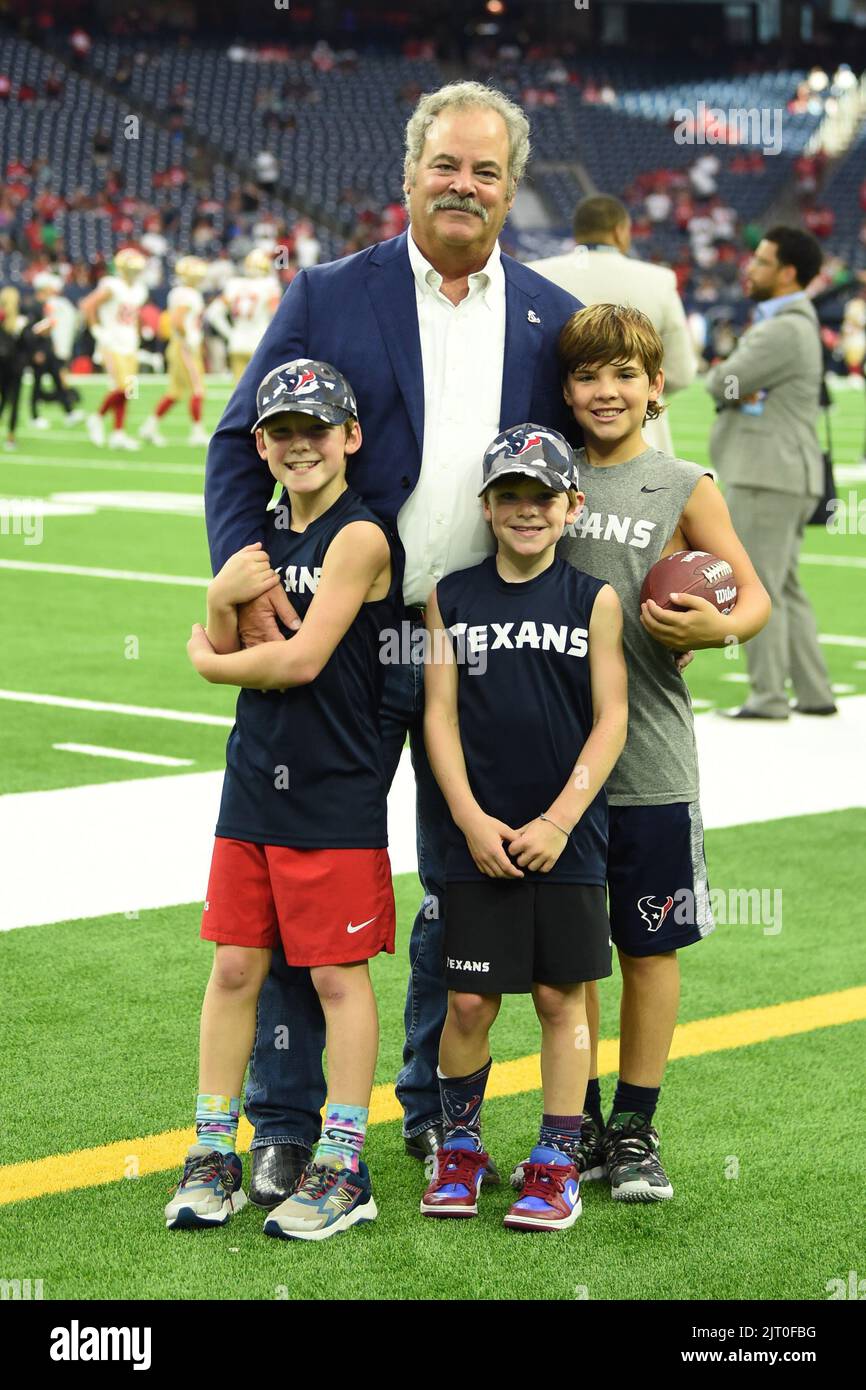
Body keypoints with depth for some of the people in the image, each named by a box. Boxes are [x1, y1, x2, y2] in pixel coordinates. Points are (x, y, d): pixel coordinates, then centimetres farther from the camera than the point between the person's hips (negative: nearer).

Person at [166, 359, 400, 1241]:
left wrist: (210, 662, -1)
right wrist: (222, 600, -11)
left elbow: (300, 661, -17)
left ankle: (342, 1167, 7)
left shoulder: (359, 538, -11)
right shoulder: (264, 536, 12)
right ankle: (213, 1151, 17)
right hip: (253, 782, 7)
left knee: (338, 974, 0)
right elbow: (226, 649, 9)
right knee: (235, 965, 9)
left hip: (336, 796, -7)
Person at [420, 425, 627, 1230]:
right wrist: (471, 818, -8)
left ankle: (556, 1162, 15)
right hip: (479, 836, 1)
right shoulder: (452, 598, 4)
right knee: (469, 1000, 3)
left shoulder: (594, 601, 0)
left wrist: (559, 819, -11)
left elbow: (610, 720, -3)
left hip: (566, 837, -1)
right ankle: (459, 1145, 23)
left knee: (560, 995, 5)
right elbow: (439, 715, 2)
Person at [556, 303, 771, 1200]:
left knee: (648, 948, 5)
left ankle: (635, 1130, 16)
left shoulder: (684, 488, -1)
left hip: (648, 762, -3)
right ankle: (579, 1124, 22)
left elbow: (754, 596, 1)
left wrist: (717, 628, -19)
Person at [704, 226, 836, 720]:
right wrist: (735, 385, -6)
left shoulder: (786, 331, -16)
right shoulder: (792, 324, 18)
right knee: (786, 589, 13)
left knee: (761, 589, -5)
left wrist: (721, 377, 5)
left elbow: (722, 383, -17)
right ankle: (814, 692, 14)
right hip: (785, 474, 10)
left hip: (769, 475, -10)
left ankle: (768, 695, -2)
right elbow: (725, 387, 16)